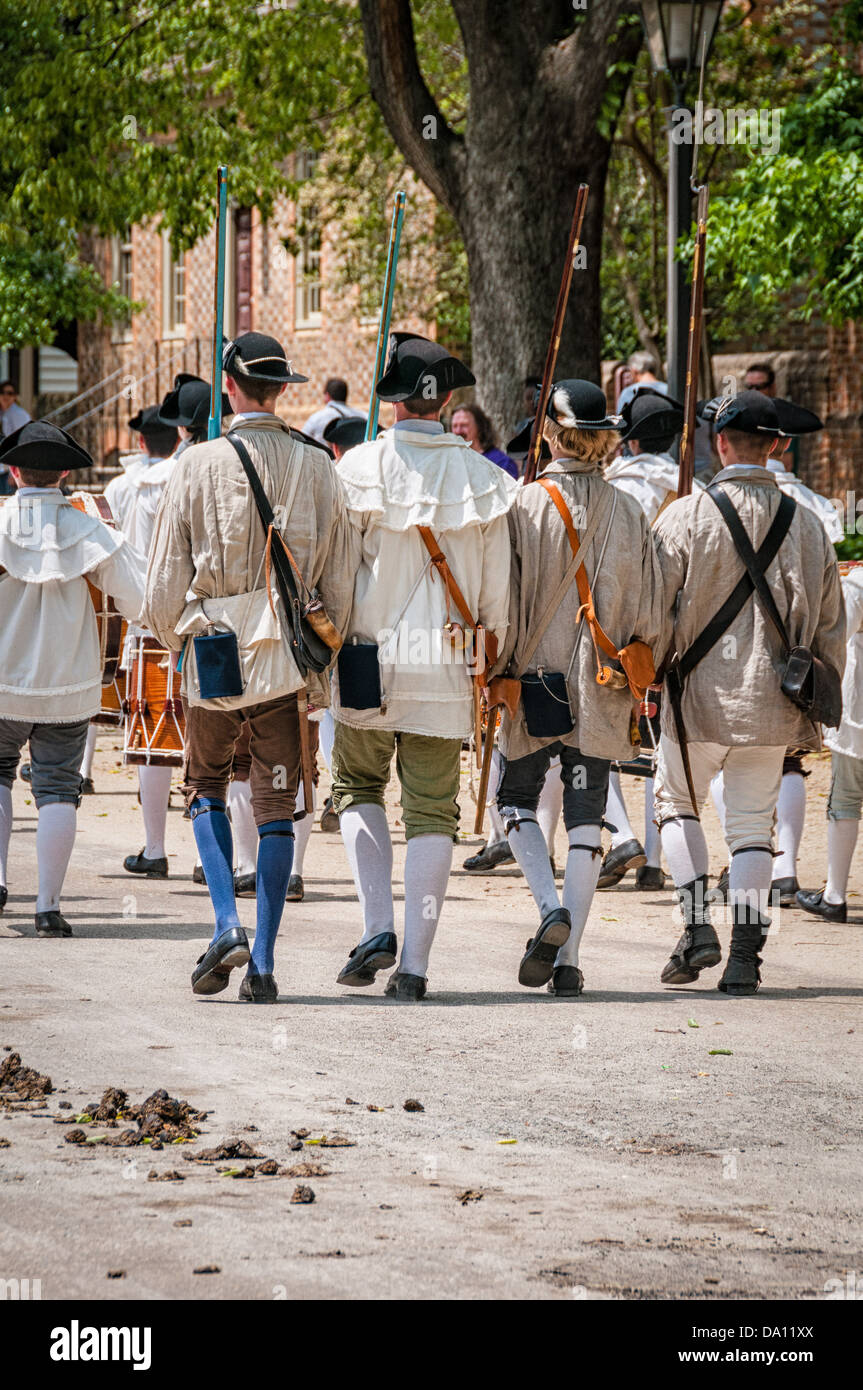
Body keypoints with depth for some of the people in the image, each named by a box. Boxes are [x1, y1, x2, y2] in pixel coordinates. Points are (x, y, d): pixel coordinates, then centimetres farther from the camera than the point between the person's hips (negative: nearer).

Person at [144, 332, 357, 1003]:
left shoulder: (198, 464, -6)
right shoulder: (317, 467, 0)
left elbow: (166, 580, -2)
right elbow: (340, 580, 3)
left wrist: (178, 641, 16)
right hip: (288, 658, 1)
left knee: (206, 786, 18)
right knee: (277, 806, 7)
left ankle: (228, 922, -1)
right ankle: (263, 962, 4)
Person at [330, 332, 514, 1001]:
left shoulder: (362, 466, -7)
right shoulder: (482, 477, 0)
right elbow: (496, 591, 4)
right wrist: (495, 663, 16)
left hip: (369, 659, -1)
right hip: (446, 666, 2)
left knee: (358, 786, 18)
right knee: (432, 811, 7)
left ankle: (377, 926, 0)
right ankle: (414, 964, 2)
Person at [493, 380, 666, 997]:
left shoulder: (527, 505, -9)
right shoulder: (629, 513, 1)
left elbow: (506, 598, -9)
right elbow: (649, 614, 4)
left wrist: (492, 670, 2)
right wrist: (637, 681, 18)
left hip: (536, 679, -2)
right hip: (600, 691, 2)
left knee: (517, 798, 14)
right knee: (586, 814, 6)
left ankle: (551, 908, -10)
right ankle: (569, 959, 3)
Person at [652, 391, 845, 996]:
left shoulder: (688, 515, -10)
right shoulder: (806, 524, 1)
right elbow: (830, 623, 7)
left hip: (700, 694, -2)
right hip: (771, 700, 2)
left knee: (678, 801, 17)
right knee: (753, 824, 9)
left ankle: (697, 924, 2)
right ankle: (746, 955, 3)